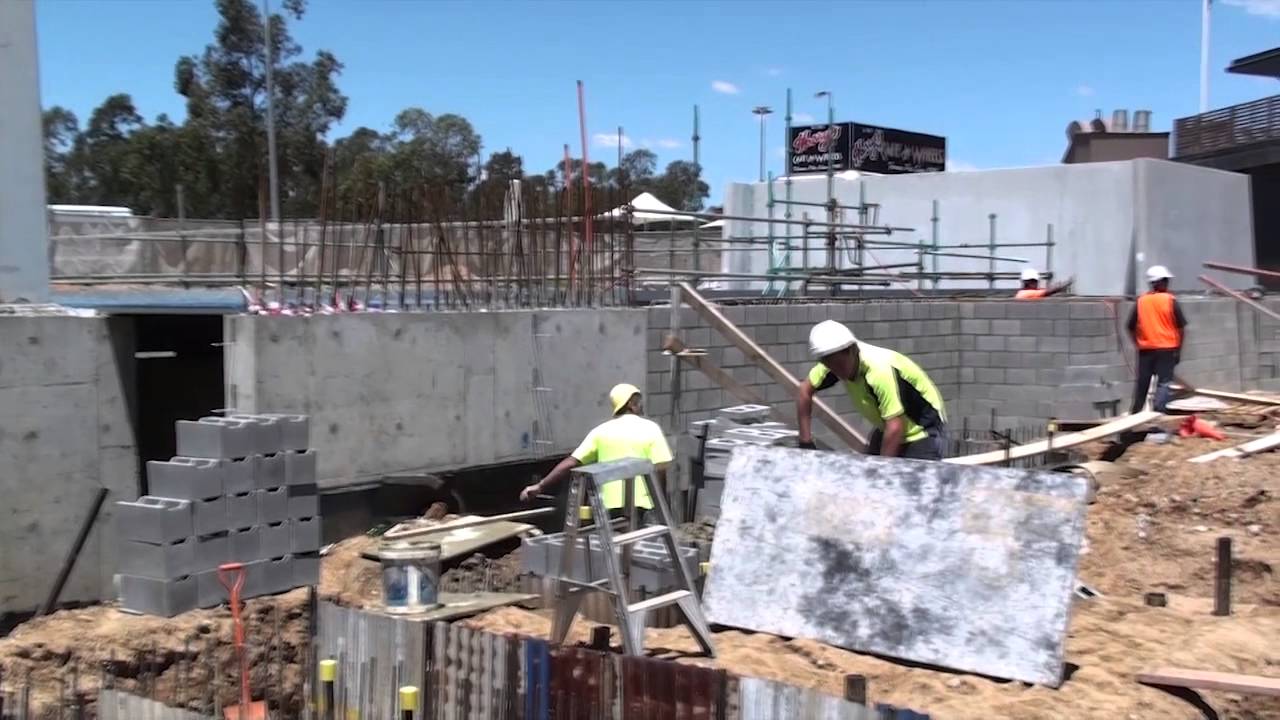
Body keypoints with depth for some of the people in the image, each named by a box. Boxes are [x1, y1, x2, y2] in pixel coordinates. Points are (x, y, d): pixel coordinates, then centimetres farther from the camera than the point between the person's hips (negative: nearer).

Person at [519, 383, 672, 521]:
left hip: (610, 505, 3)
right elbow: (660, 469, -9)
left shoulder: (601, 430, 8)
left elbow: (571, 463, 4)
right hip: (640, 504, -3)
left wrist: (540, 486, 10)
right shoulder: (650, 428, 0)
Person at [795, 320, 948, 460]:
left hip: (924, 431, -8)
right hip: (889, 430, 8)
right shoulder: (836, 361, -13)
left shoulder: (881, 371, -35)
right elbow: (805, 390, 1)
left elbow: (895, 427, -34)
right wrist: (805, 441, -2)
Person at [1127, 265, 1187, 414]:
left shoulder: (1140, 301, 2)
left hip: (1146, 349, 3)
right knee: (1164, 382, 0)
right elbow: (1181, 328, -4)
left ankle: (1135, 413, 20)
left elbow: (1132, 328, 5)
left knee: (1142, 382, 12)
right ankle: (1158, 411, -13)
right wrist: (1178, 349, 4)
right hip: (1167, 348, -3)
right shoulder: (1170, 300, -5)